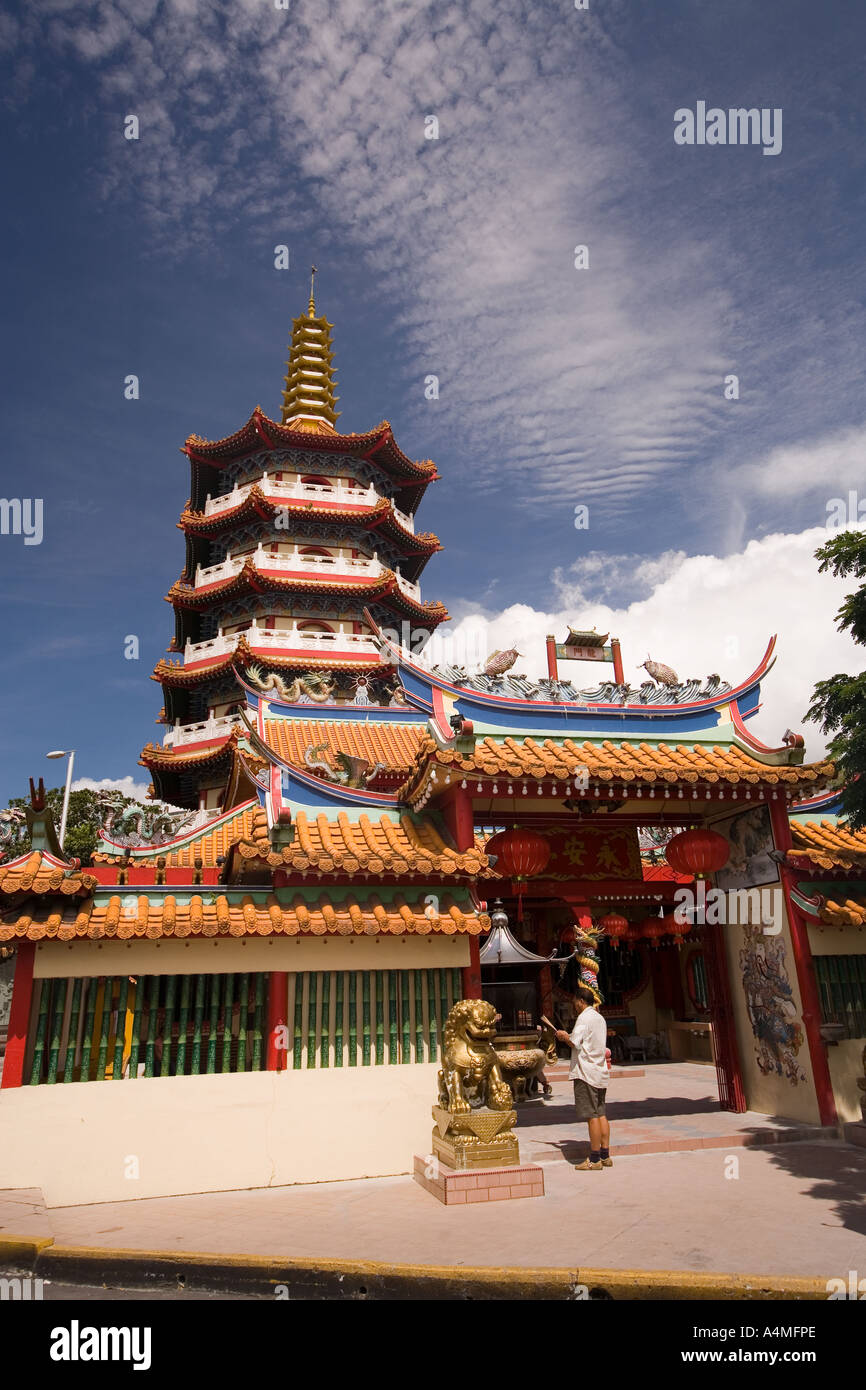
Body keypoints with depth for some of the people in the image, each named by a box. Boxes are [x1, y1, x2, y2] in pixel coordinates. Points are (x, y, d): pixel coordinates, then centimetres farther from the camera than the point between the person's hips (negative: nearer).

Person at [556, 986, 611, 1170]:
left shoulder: (584, 1017, -13)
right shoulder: (600, 1018, 15)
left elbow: (574, 1043, -20)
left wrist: (564, 1036, -1)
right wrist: (569, 1036, 19)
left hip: (586, 1072, -9)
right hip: (600, 1072, 9)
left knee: (592, 1116, -4)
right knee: (600, 1114, 12)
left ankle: (595, 1159, 0)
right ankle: (605, 1156, 15)